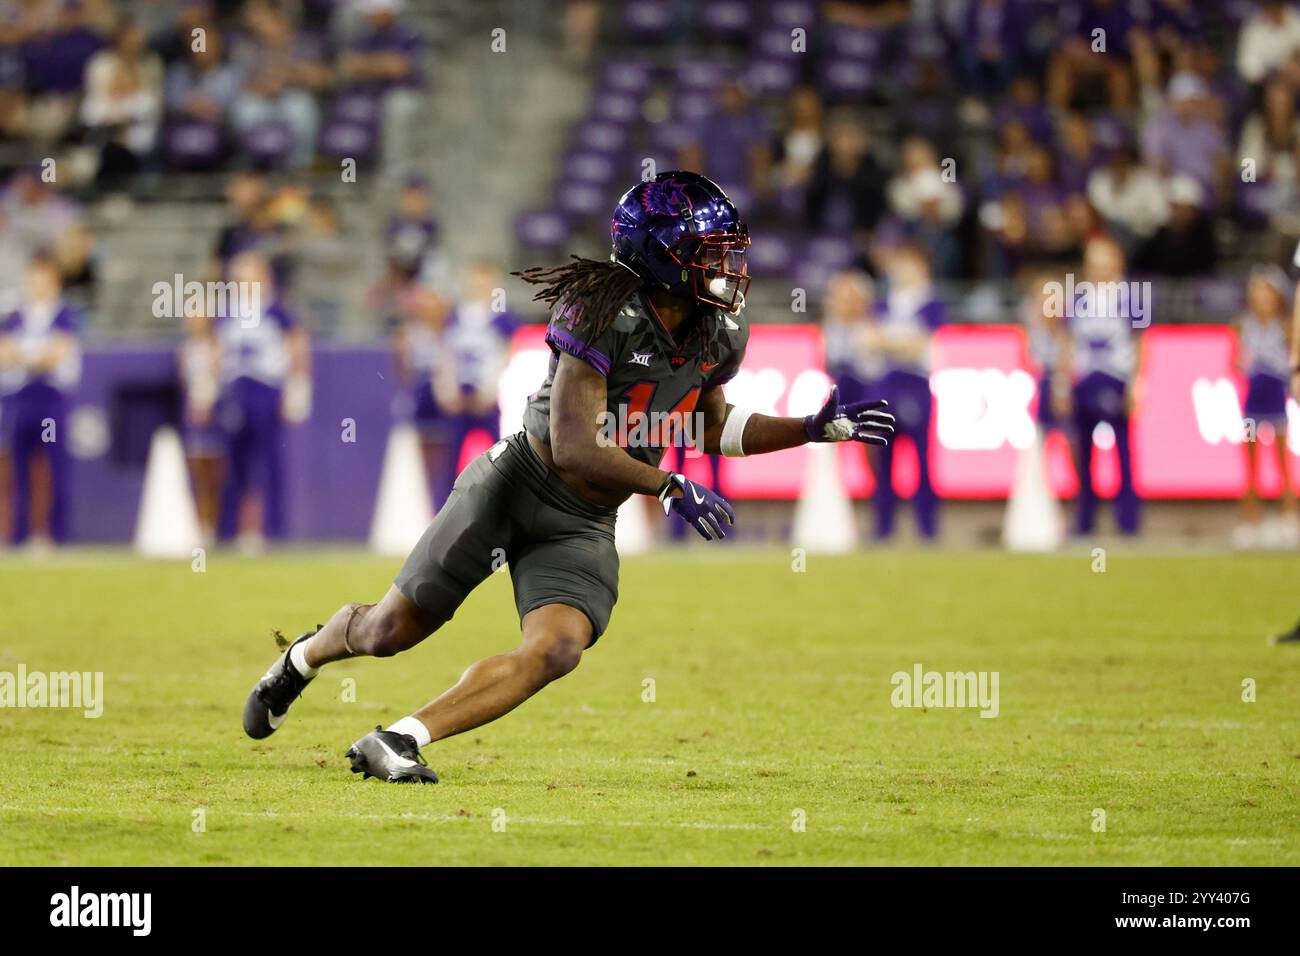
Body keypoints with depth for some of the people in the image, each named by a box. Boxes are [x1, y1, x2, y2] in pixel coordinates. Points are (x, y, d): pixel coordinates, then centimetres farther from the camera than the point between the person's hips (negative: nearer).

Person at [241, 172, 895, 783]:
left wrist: (816, 429, 9)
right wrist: (669, 488, -30)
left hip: (583, 529, 5)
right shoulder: (603, 314, -24)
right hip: (515, 485, -5)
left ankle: (397, 742, -19)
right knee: (390, 632, 5)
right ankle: (305, 657, 40)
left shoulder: (718, 338, -2)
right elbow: (573, 449, -27)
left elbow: (712, 429, 17)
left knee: (556, 650, -21)